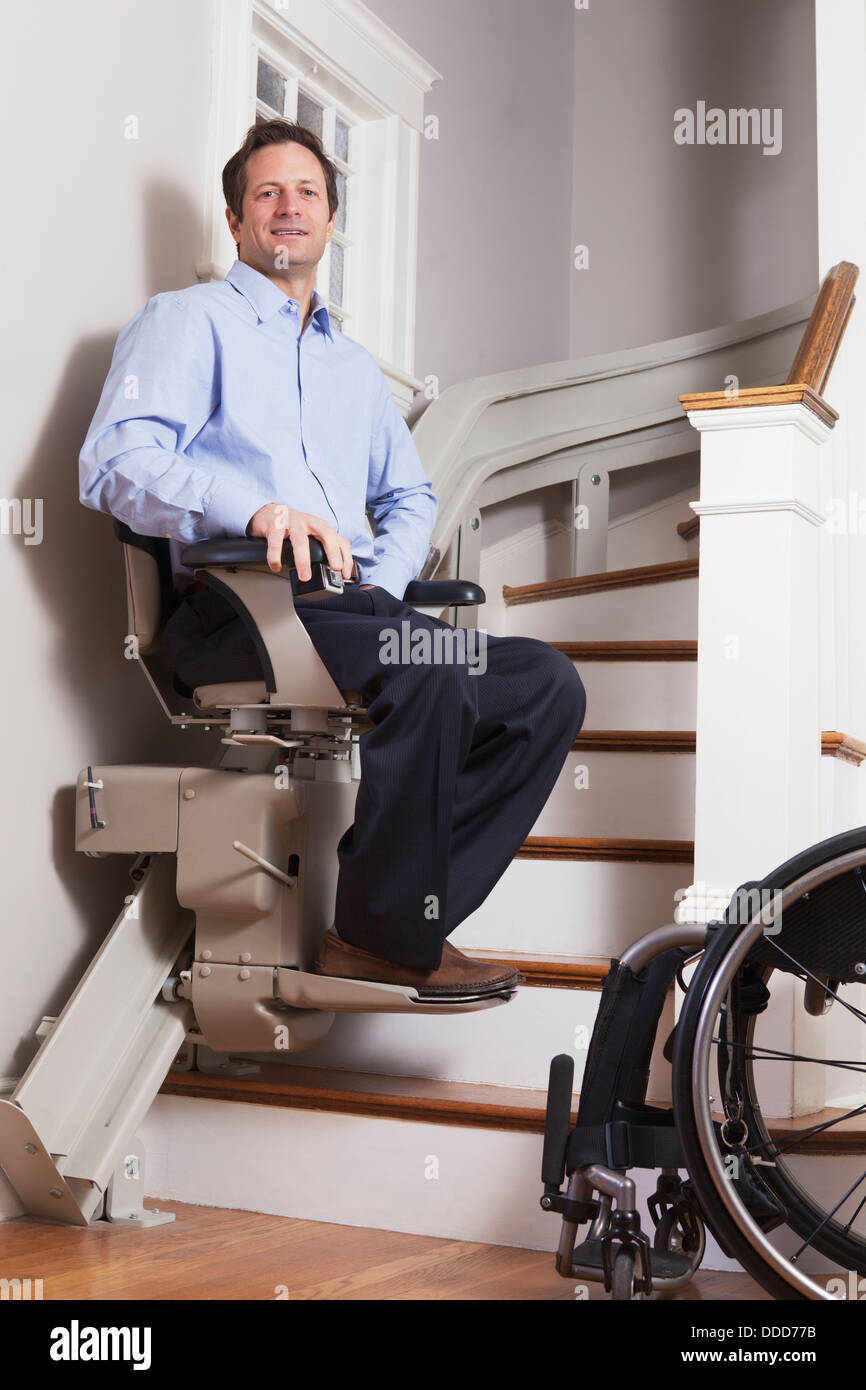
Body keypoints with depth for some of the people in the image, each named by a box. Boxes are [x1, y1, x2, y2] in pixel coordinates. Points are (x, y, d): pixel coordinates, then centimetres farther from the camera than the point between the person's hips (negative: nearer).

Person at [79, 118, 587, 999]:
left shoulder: (354, 366, 32)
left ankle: (406, 920, -14)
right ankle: (384, 939, -20)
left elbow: (410, 494, 34)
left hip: (354, 608, 7)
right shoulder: (190, 321, 9)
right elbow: (116, 463, -8)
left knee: (548, 683, -12)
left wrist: (384, 580, 9)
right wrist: (255, 508, -26)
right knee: (429, 671, -34)